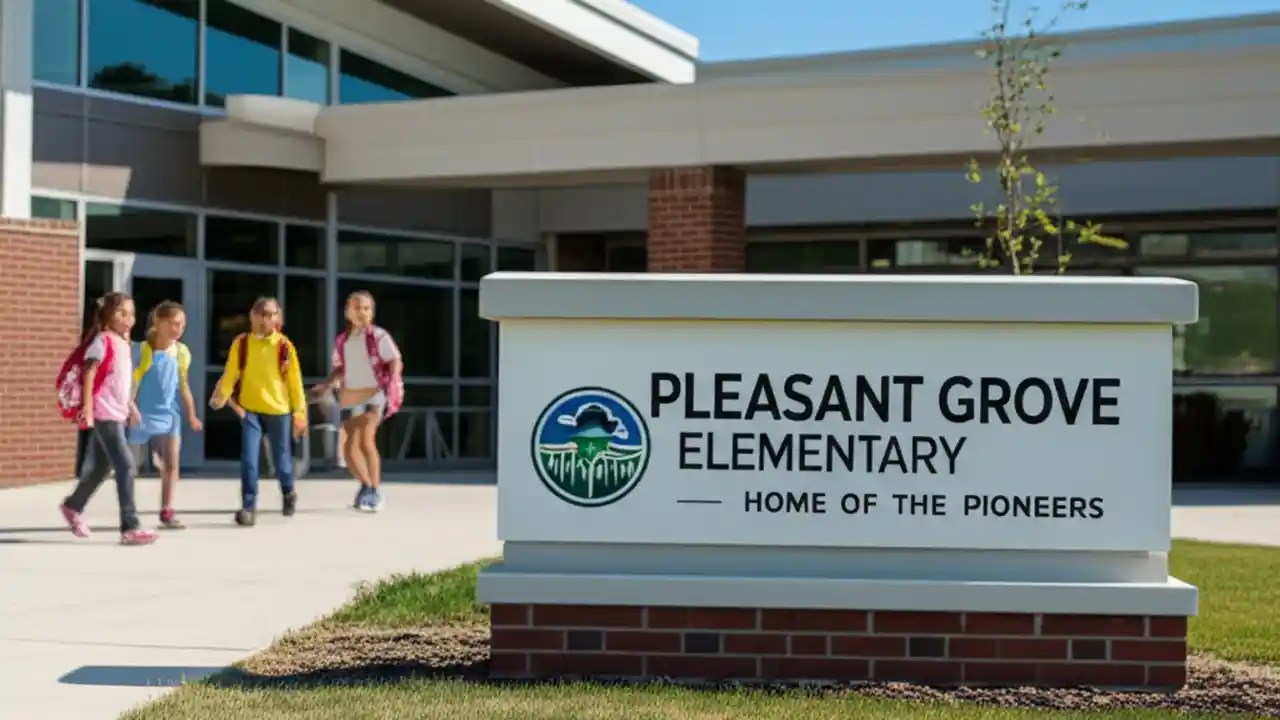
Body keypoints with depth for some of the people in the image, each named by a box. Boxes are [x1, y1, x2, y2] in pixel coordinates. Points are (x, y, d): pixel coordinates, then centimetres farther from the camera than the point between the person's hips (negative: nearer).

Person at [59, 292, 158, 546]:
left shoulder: (124, 344, 13)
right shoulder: (103, 341, -12)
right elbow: (88, 373, -16)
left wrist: (130, 405, 23)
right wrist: (87, 406, -23)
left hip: (118, 413, 9)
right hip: (105, 413, -9)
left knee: (101, 466, 20)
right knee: (125, 465, -13)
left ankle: (73, 506, 42)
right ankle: (130, 527, -14)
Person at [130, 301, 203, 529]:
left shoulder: (181, 352, 3)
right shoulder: (144, 350, -12)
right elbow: (132, 382, -11)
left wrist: (191, 415, 13)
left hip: (170, 414, 4)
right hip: (144, 414, -4)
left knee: (171, 463, -4)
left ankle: (166, 511, 2)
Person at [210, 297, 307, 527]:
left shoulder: (284, 345, -6)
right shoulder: (241, 343, -3)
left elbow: (295, 381, -2)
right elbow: (230, 374, -5)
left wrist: (300, 412, -1)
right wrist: (220, 397, -20)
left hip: (278, 409, 0)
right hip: (250, 409, 0)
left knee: (281, 458, 14)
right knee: (249, 459, -10)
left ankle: (288, 494, 41)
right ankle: (248, 507, -6)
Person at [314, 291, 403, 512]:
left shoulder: (378, 336, -6)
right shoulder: (342, 340, 9)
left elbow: (395, 361, -7)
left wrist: (392, 382, -24)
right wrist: (326, 385, 6)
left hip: (375, 393, -6)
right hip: (351, 397, 6)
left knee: (366, 441, -21)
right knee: (349, 448, 5)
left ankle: (375, 492, -11)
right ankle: (367, 486, 28)